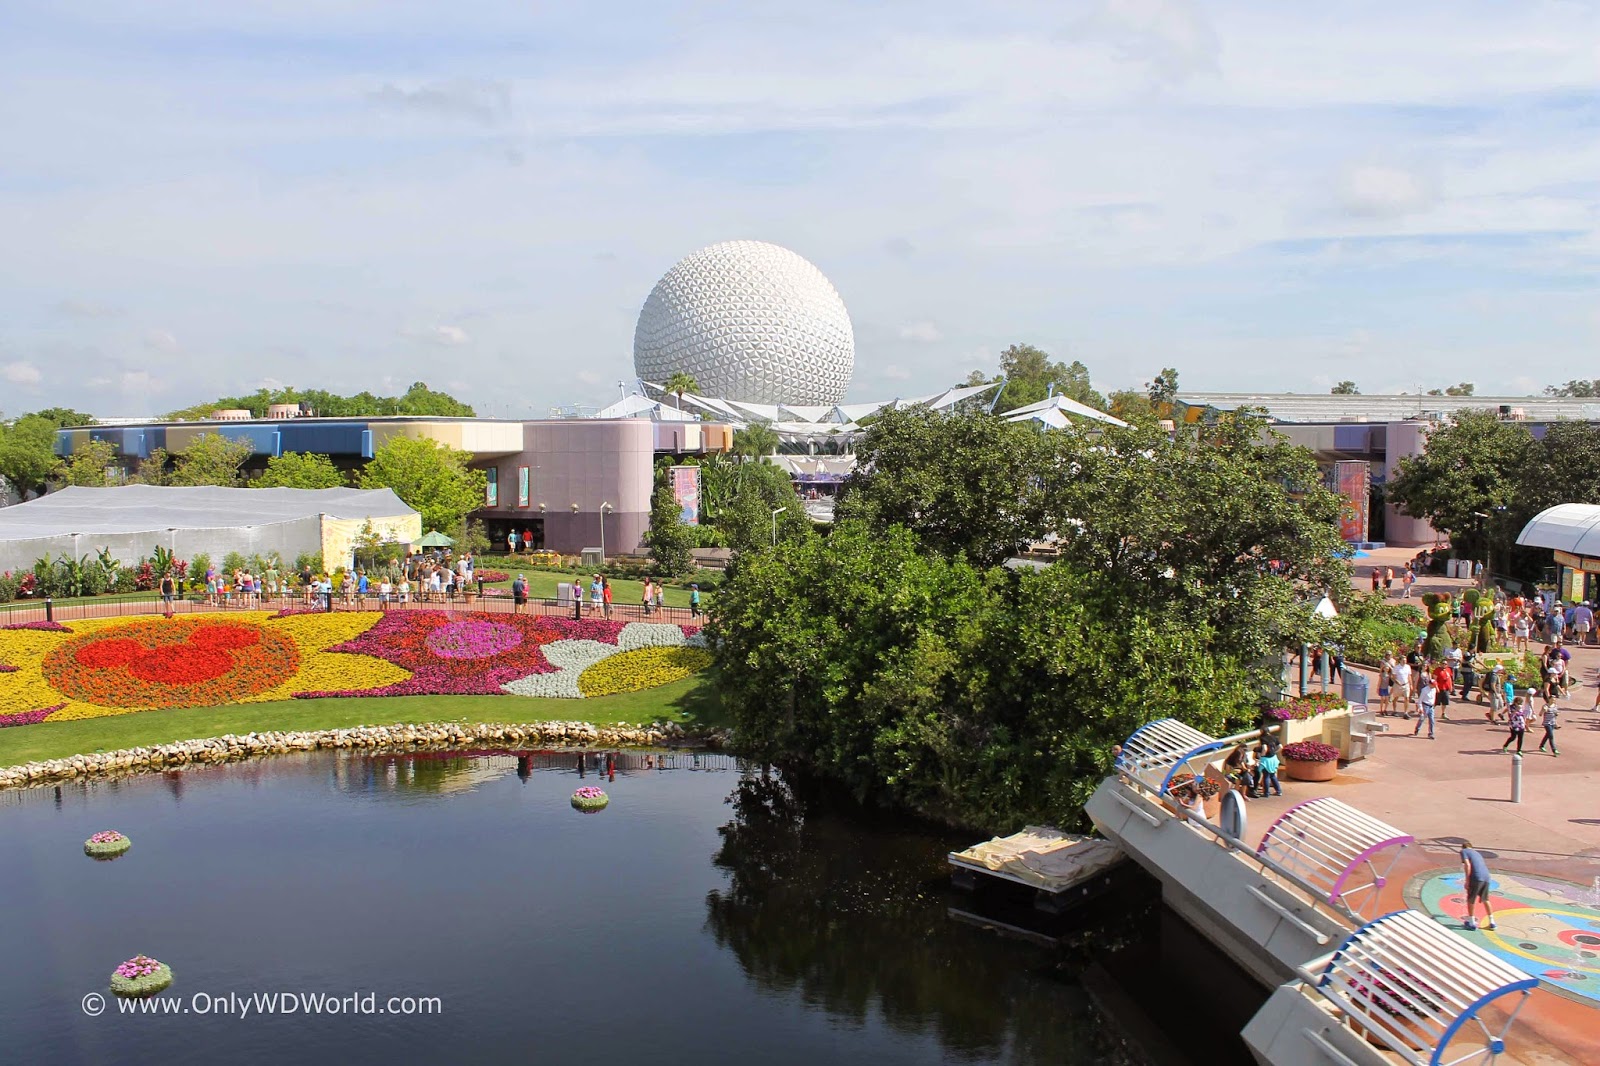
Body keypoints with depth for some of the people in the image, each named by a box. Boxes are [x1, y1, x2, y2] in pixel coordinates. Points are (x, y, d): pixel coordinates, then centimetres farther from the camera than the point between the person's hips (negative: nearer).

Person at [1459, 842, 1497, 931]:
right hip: (1486, 877, 6)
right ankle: (1491, 922, 25)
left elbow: (1467, 865, -8)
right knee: (1485, 900, 22)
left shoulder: (1464, 851, 9)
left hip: (1476, 878, -6)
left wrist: (1467, 881, -7)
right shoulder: (1476, 853, 29)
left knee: (1470, 900, 10)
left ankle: (1471, 923, 15)